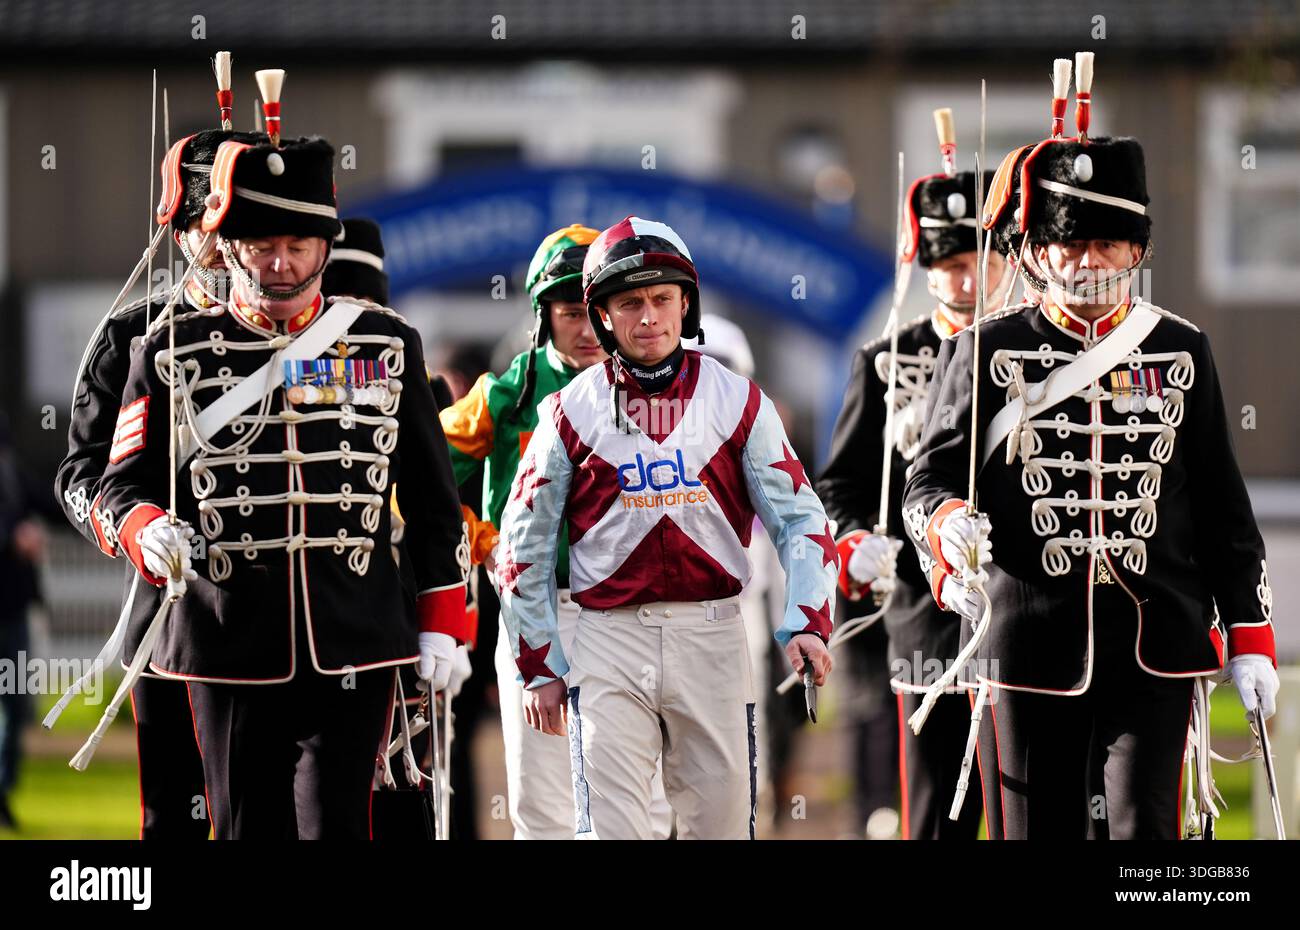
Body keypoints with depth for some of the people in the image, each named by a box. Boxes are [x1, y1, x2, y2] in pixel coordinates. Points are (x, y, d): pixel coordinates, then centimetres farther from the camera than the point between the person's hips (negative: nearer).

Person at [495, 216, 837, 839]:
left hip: (712, 640, 1)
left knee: (722, 822, 3)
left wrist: (807, 624, -11)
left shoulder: (738, 402, 5)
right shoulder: (571, 412, 4)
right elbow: (524, 543, 11)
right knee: (611, 830, -12)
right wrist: (538, 666, 8)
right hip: (608, 639, -1)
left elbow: (799, 518, 4)